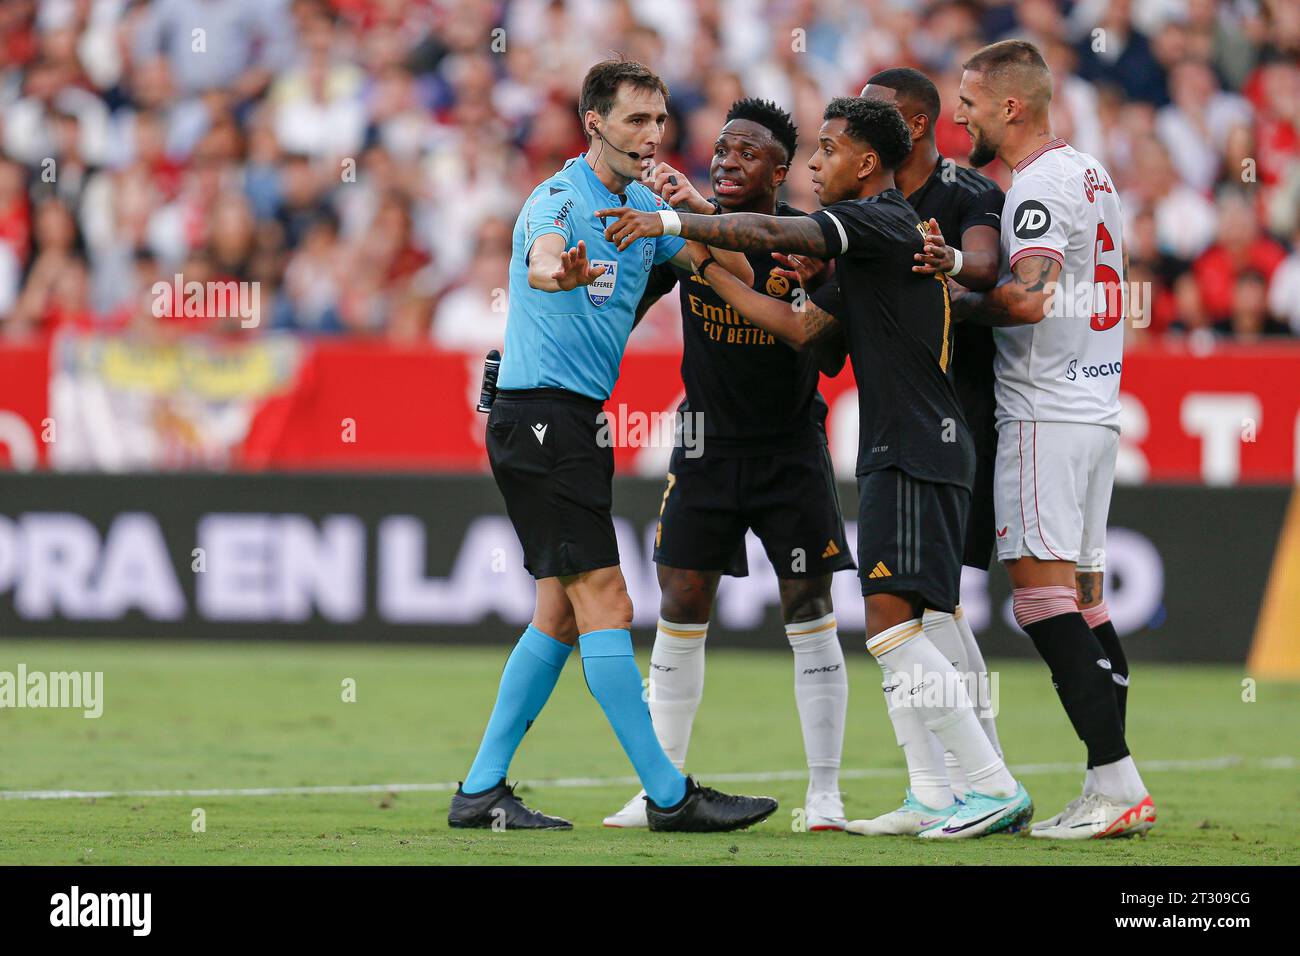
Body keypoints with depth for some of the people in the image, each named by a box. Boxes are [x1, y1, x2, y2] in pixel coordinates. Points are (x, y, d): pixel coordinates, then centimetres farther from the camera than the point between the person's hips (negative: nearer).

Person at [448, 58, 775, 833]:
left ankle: (482, 791, 14)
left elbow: (737, 274, 11)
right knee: (606, 604, -11)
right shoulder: (560, 200, -14)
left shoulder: (644, 209, 12)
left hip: (577, 421, 10)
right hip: (540, 414, -10)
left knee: (561, 615, 10)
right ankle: (668, 794, -11)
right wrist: (564, 272, -62)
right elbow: (540, 263, -37)